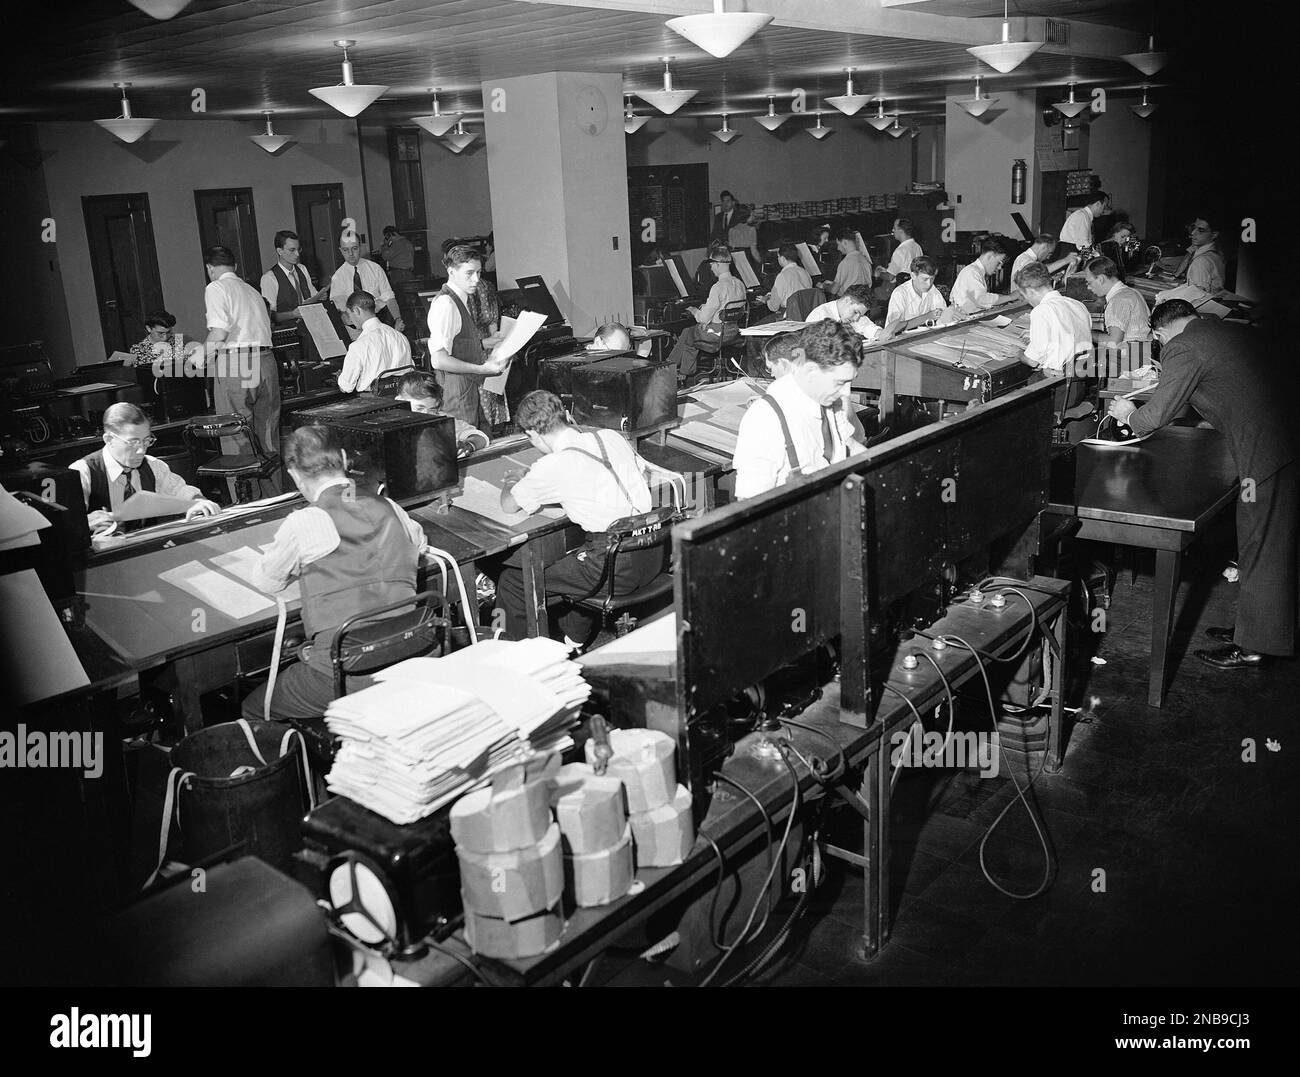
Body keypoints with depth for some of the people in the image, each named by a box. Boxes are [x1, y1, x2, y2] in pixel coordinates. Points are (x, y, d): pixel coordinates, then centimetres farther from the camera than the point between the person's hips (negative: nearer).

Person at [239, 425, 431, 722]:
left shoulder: (303, 524, -9)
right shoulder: (389, 509, 6)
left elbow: (264, 582, 8)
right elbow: (418, 542, 29)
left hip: (345, 679, -6)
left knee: (252, 710, 17)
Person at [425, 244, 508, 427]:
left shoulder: (462, 300, 12)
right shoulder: (445, 304, -17)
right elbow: (438, 360, -24)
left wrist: (483, 343, 12)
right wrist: (482, 369, -23)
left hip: (471, 389, 9)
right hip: (456, 391, -9)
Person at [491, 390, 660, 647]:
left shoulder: (552, 466, -11)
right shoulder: (610, 436, 6)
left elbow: (508, 505, 4)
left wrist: (510, 484, 28)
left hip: (618, 570, -8)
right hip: (653, 556, 8)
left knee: (511, 579, 7)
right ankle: (575, 640, 49)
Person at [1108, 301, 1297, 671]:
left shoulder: (1181, 349, -9)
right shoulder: (1239, 332, 16)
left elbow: (1156, 416, -6)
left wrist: (1129, 415, 14)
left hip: (1264, 456, -9)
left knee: (1260, 551, 2)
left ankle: (1252, 648, 13)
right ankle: (1251, 628, 33)